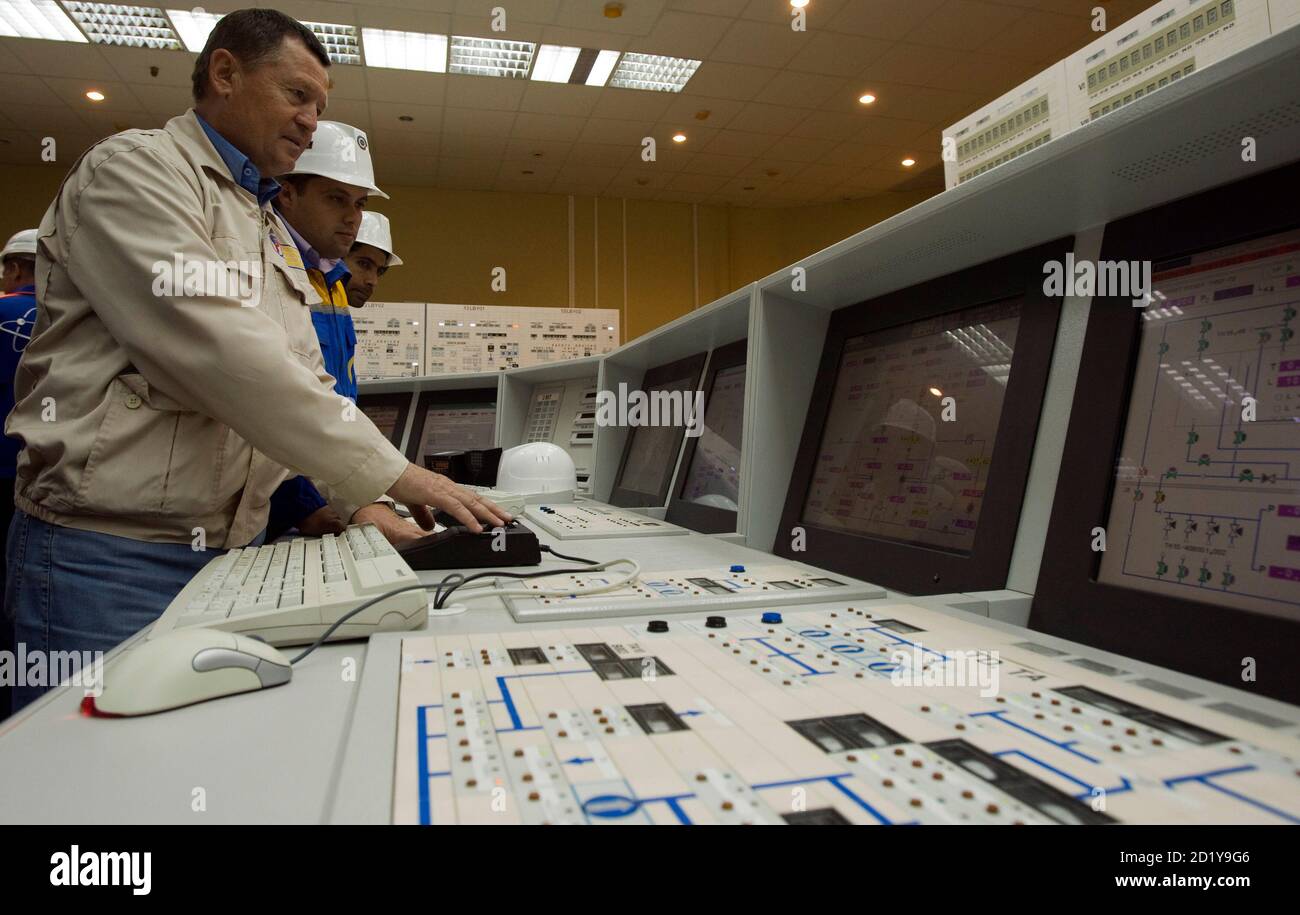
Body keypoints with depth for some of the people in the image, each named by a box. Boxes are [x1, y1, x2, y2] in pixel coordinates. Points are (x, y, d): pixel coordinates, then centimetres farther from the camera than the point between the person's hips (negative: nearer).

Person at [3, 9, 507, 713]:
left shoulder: (272, 233, 18)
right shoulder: (135, 169, -6)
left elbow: (305, 381, 14)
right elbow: (219, 351, -21)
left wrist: (361, 504, -1)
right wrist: (390, 474, -22)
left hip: (236, 550, 8)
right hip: (107, 555, -7)